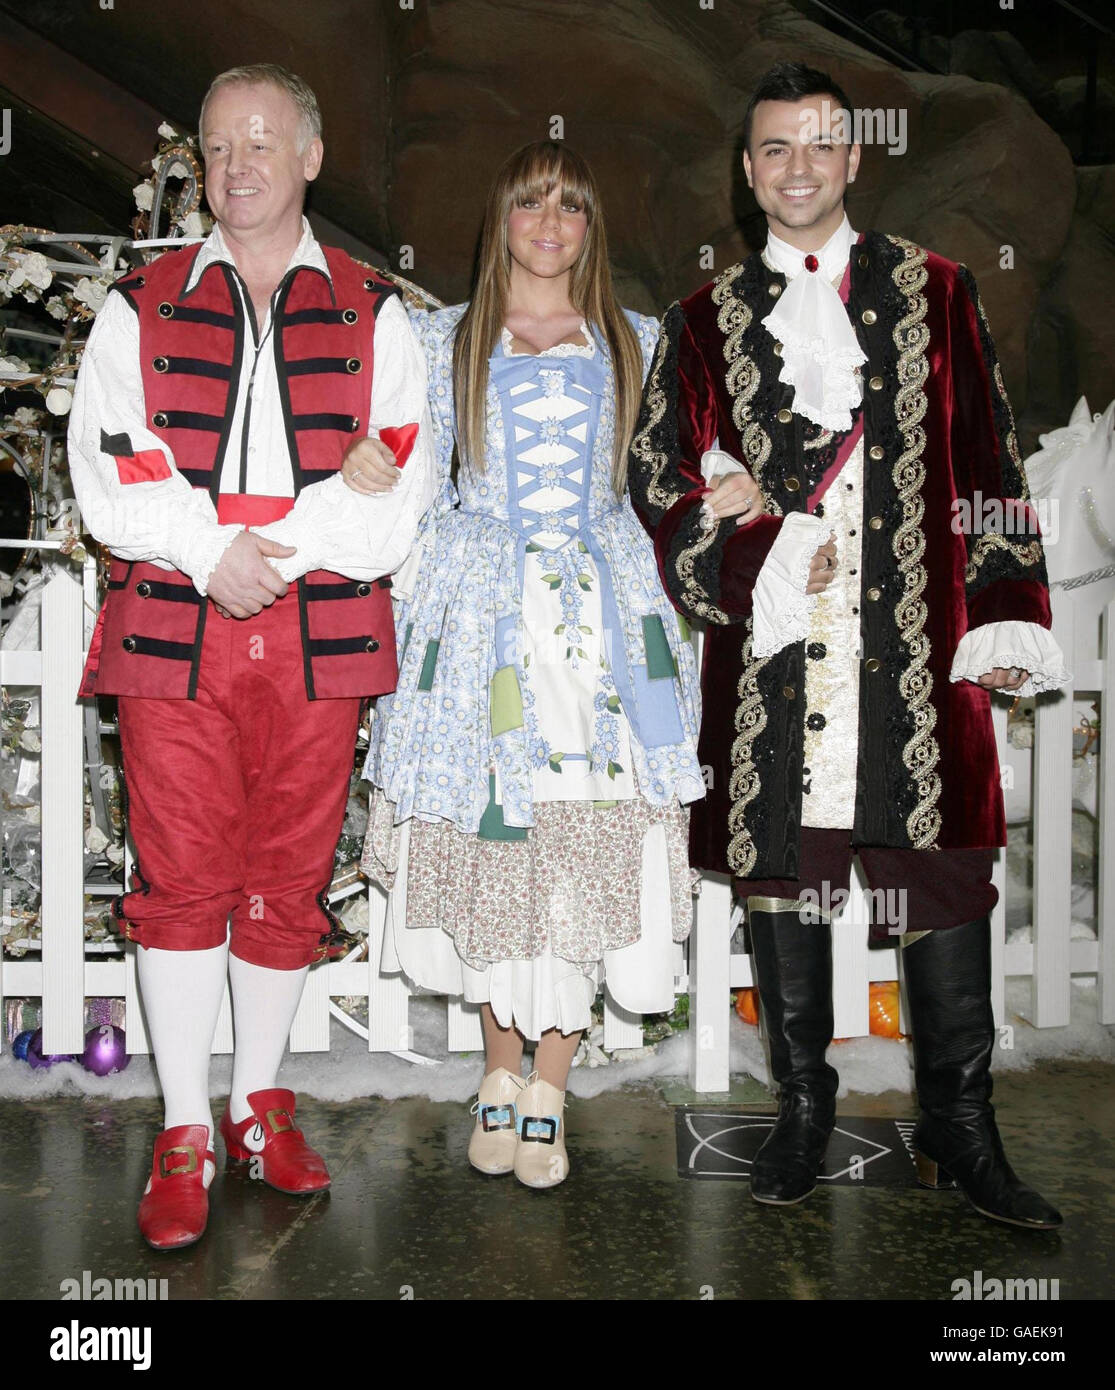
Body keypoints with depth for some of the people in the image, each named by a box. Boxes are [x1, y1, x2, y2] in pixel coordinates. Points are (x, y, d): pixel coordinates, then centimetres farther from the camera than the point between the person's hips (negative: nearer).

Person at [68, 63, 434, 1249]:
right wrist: (209, 550, -13)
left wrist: (278, 546, -12)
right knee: (181, 877, 0)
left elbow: (399, 483, 1)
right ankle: (184, 1136, 12)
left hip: (321, 631, 1)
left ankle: (258, 1100, 24)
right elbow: (107, 473, 3)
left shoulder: (371, 314, 11)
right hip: (171, 627, 0)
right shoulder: (141, 307, 12)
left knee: (290, 877, 6)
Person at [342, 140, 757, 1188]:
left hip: (603, 618, 1)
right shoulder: (444, 339, 13)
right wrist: (368, 471, -9)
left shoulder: (635, 343, 15)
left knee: (587, 853, -5)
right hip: (480, 615, 0)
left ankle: (549, 1091, 10)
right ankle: (500, 1070, 20)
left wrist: (723, 497, -1)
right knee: (484, 849, 0)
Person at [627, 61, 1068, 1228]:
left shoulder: (935, 293, 11)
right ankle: (801, 1110, 23)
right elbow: (657, 479, 8)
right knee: (779, 875, 7)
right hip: (769, 648, 1)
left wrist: (1003, 621, 0)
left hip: (918, 649, 0)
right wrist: (761, 563, -7)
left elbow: (990, 470, 8)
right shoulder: (708, 320, 12)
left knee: (942, 873, -1)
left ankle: (959, 1132, 15)